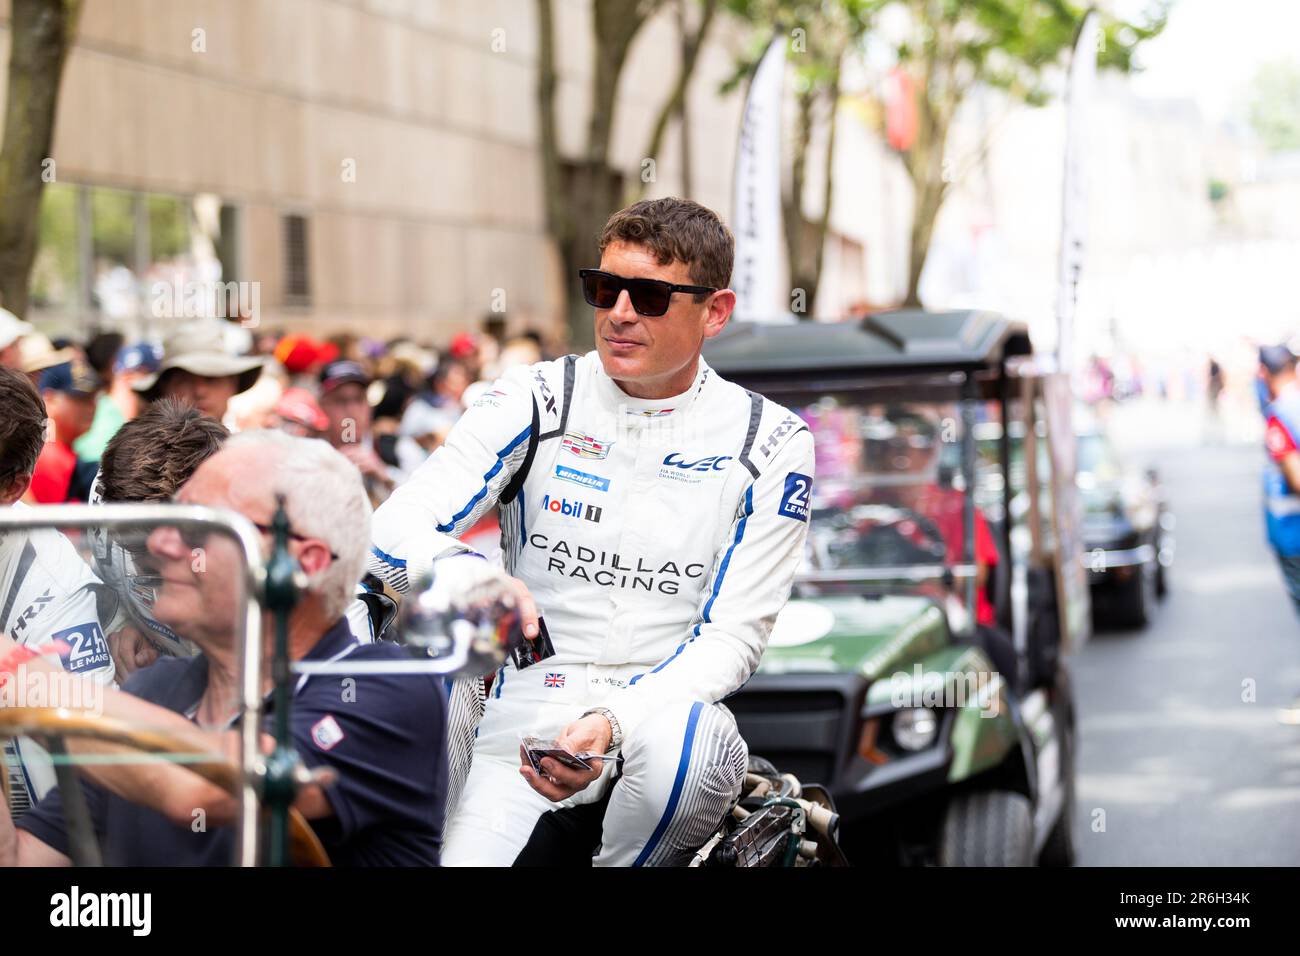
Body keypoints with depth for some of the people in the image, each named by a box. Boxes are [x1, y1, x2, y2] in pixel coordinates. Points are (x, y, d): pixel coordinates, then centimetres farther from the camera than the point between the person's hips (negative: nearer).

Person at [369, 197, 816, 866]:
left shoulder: (770, 444, 1)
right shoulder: (535, 402, 2)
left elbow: (732, 635, -4)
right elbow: (395, 530, -5)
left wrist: (613, 724, -21)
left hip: (663, 708, 1)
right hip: (526, 716, 0)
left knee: (686, 743, -35)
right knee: (462, 859, -26)